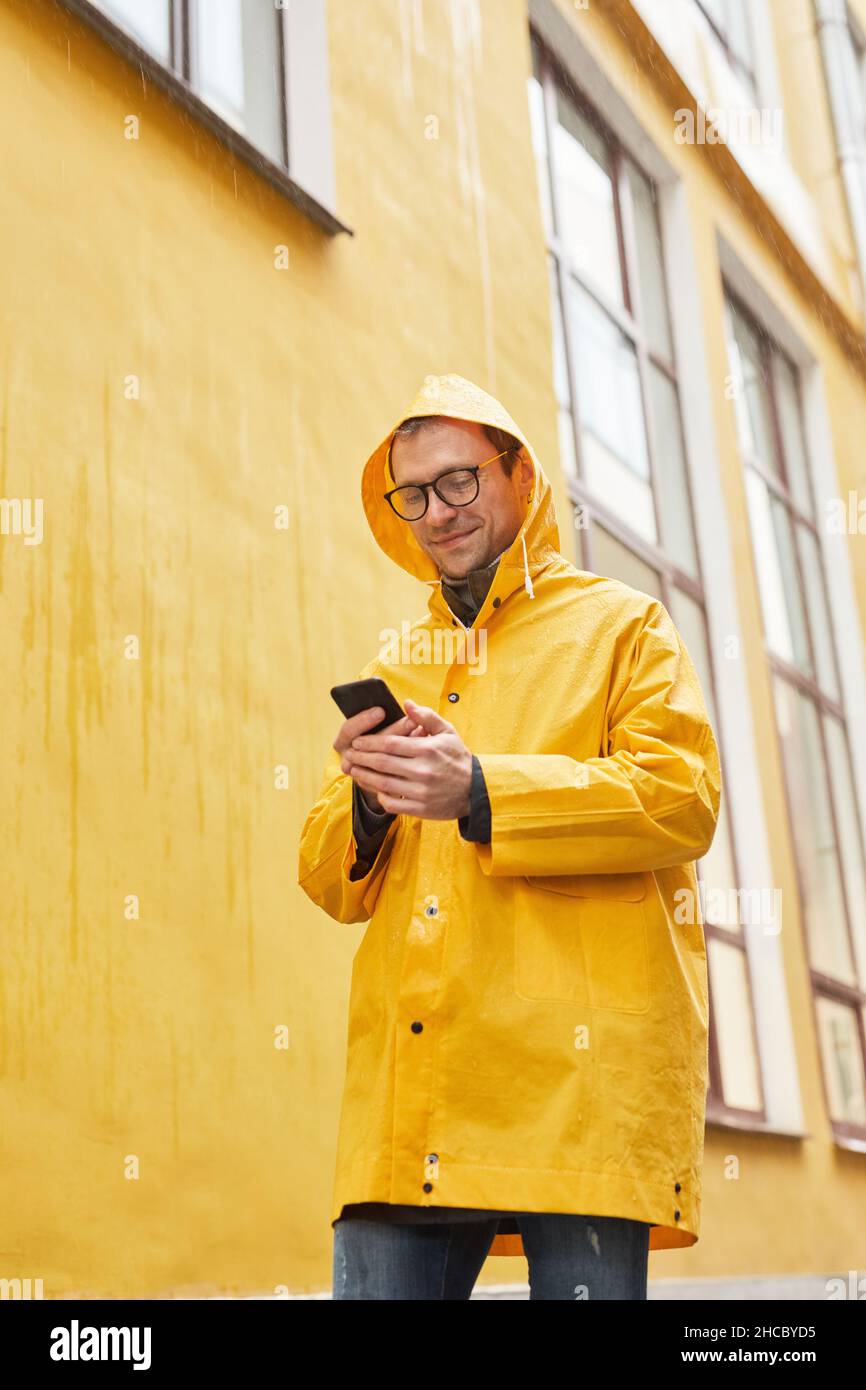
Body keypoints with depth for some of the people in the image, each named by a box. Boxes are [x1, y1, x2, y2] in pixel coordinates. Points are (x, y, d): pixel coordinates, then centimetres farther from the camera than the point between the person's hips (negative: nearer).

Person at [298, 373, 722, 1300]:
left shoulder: (620, 623, 13)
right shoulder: (394, 665, 24)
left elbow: (681, 796, -4)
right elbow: (329, 881, 19)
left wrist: (482, 791, -15)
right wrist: (367, 801, -5)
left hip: (577, 1058, -3)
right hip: (411, 1076, 4)